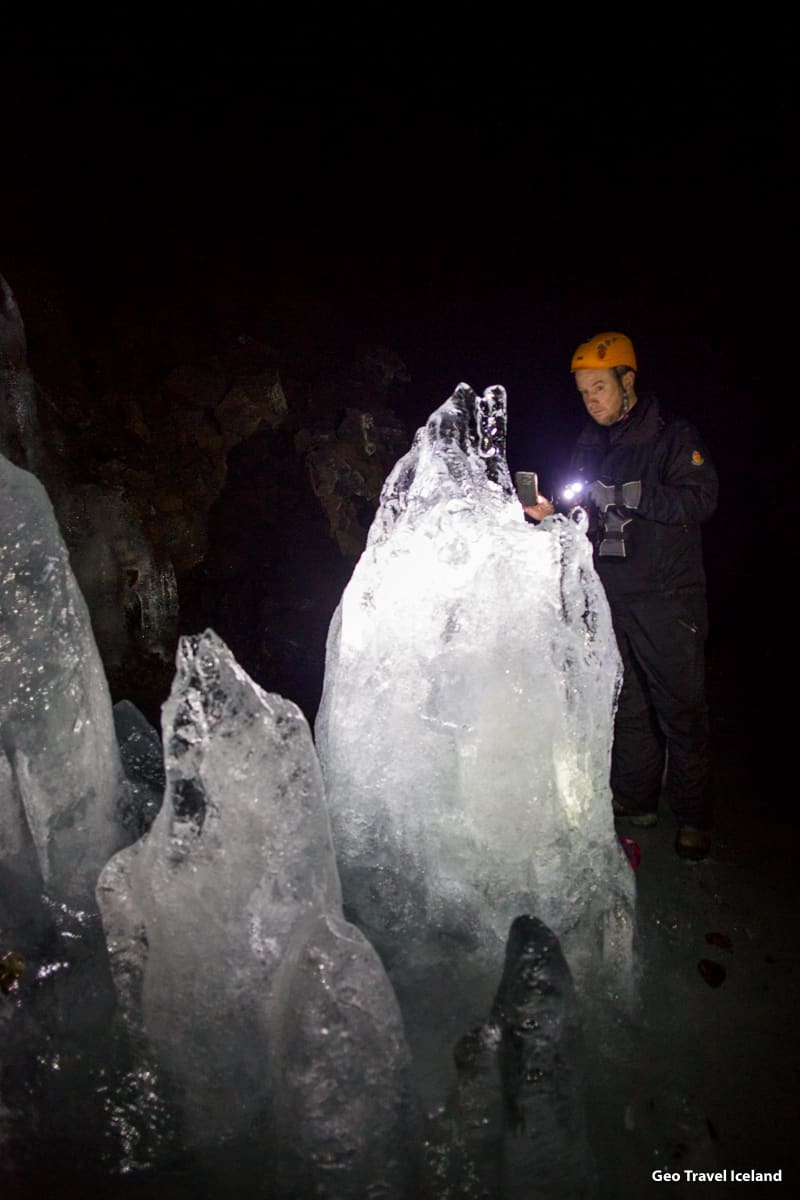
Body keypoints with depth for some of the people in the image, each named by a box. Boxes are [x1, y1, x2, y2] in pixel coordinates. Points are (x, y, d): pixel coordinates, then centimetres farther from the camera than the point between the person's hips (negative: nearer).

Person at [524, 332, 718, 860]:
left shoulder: (673, 435, -4)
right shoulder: (589, 444, 13)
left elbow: (700, 501, -15)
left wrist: (629, 494, -23)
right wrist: (551, 515, -2)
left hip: (666, 597, -5)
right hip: (608, 596, 6)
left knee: (680, 706, 1)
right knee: (624, 705, 12)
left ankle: (694, 816, 13)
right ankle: (635, 801, 26)